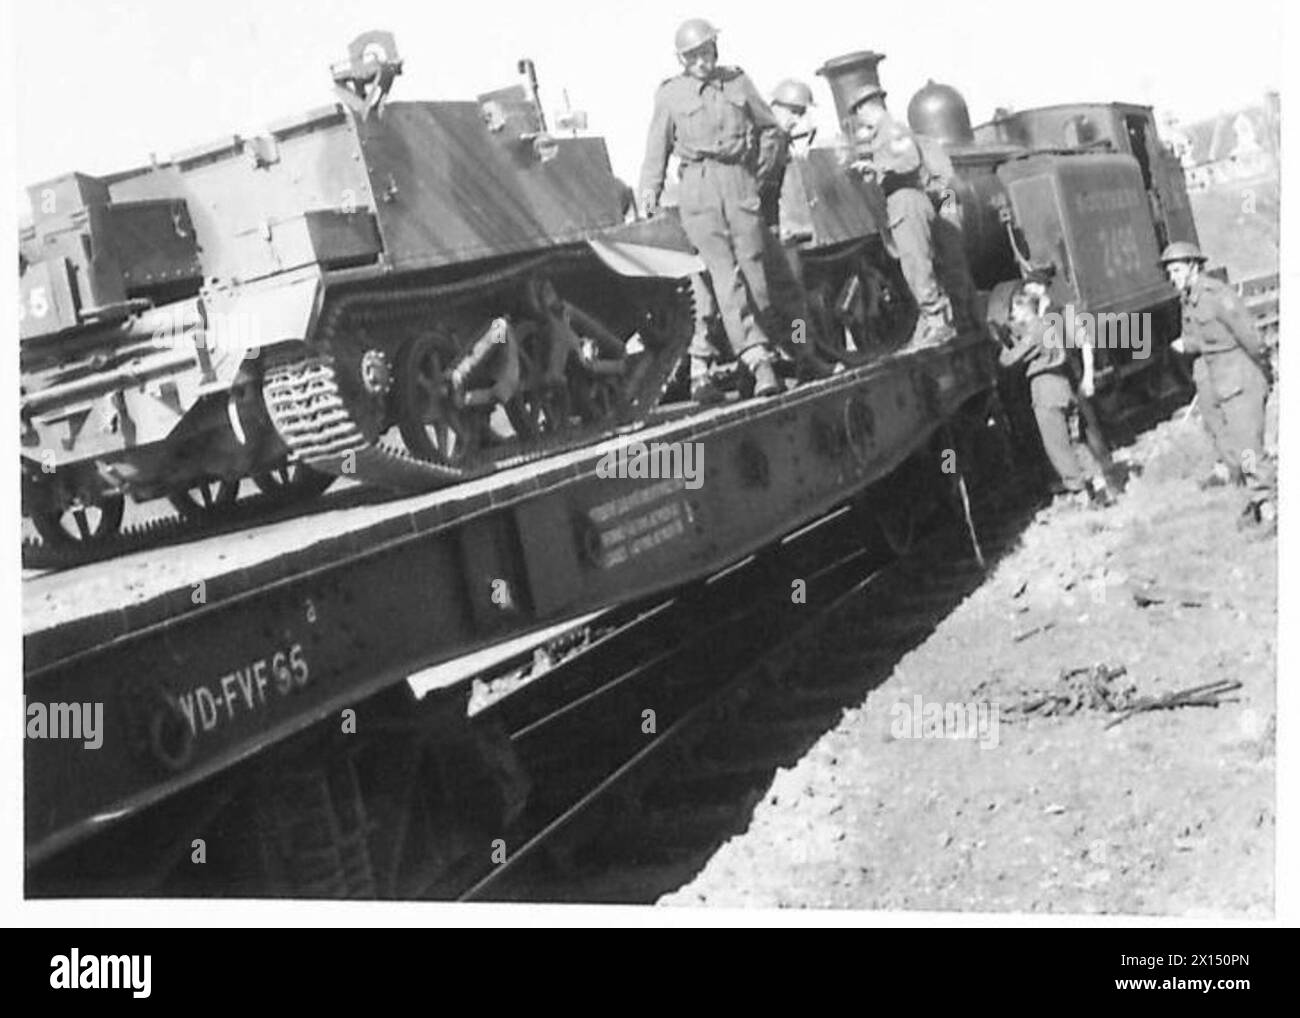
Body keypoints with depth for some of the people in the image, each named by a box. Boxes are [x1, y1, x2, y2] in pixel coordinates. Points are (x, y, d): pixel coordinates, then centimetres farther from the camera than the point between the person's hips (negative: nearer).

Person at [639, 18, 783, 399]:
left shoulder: (738, 82, 12)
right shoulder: (670, 94, 8)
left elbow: (768, 126, 22)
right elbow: (657, 149, 12)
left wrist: (763, 168, 14)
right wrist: (649, 194, 6)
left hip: (739, 180, 2)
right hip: (698, 186, -2)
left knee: (751, 263, -2)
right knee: (723, 269, -13)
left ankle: (765, 341, 12)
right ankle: (758, 359, -21)